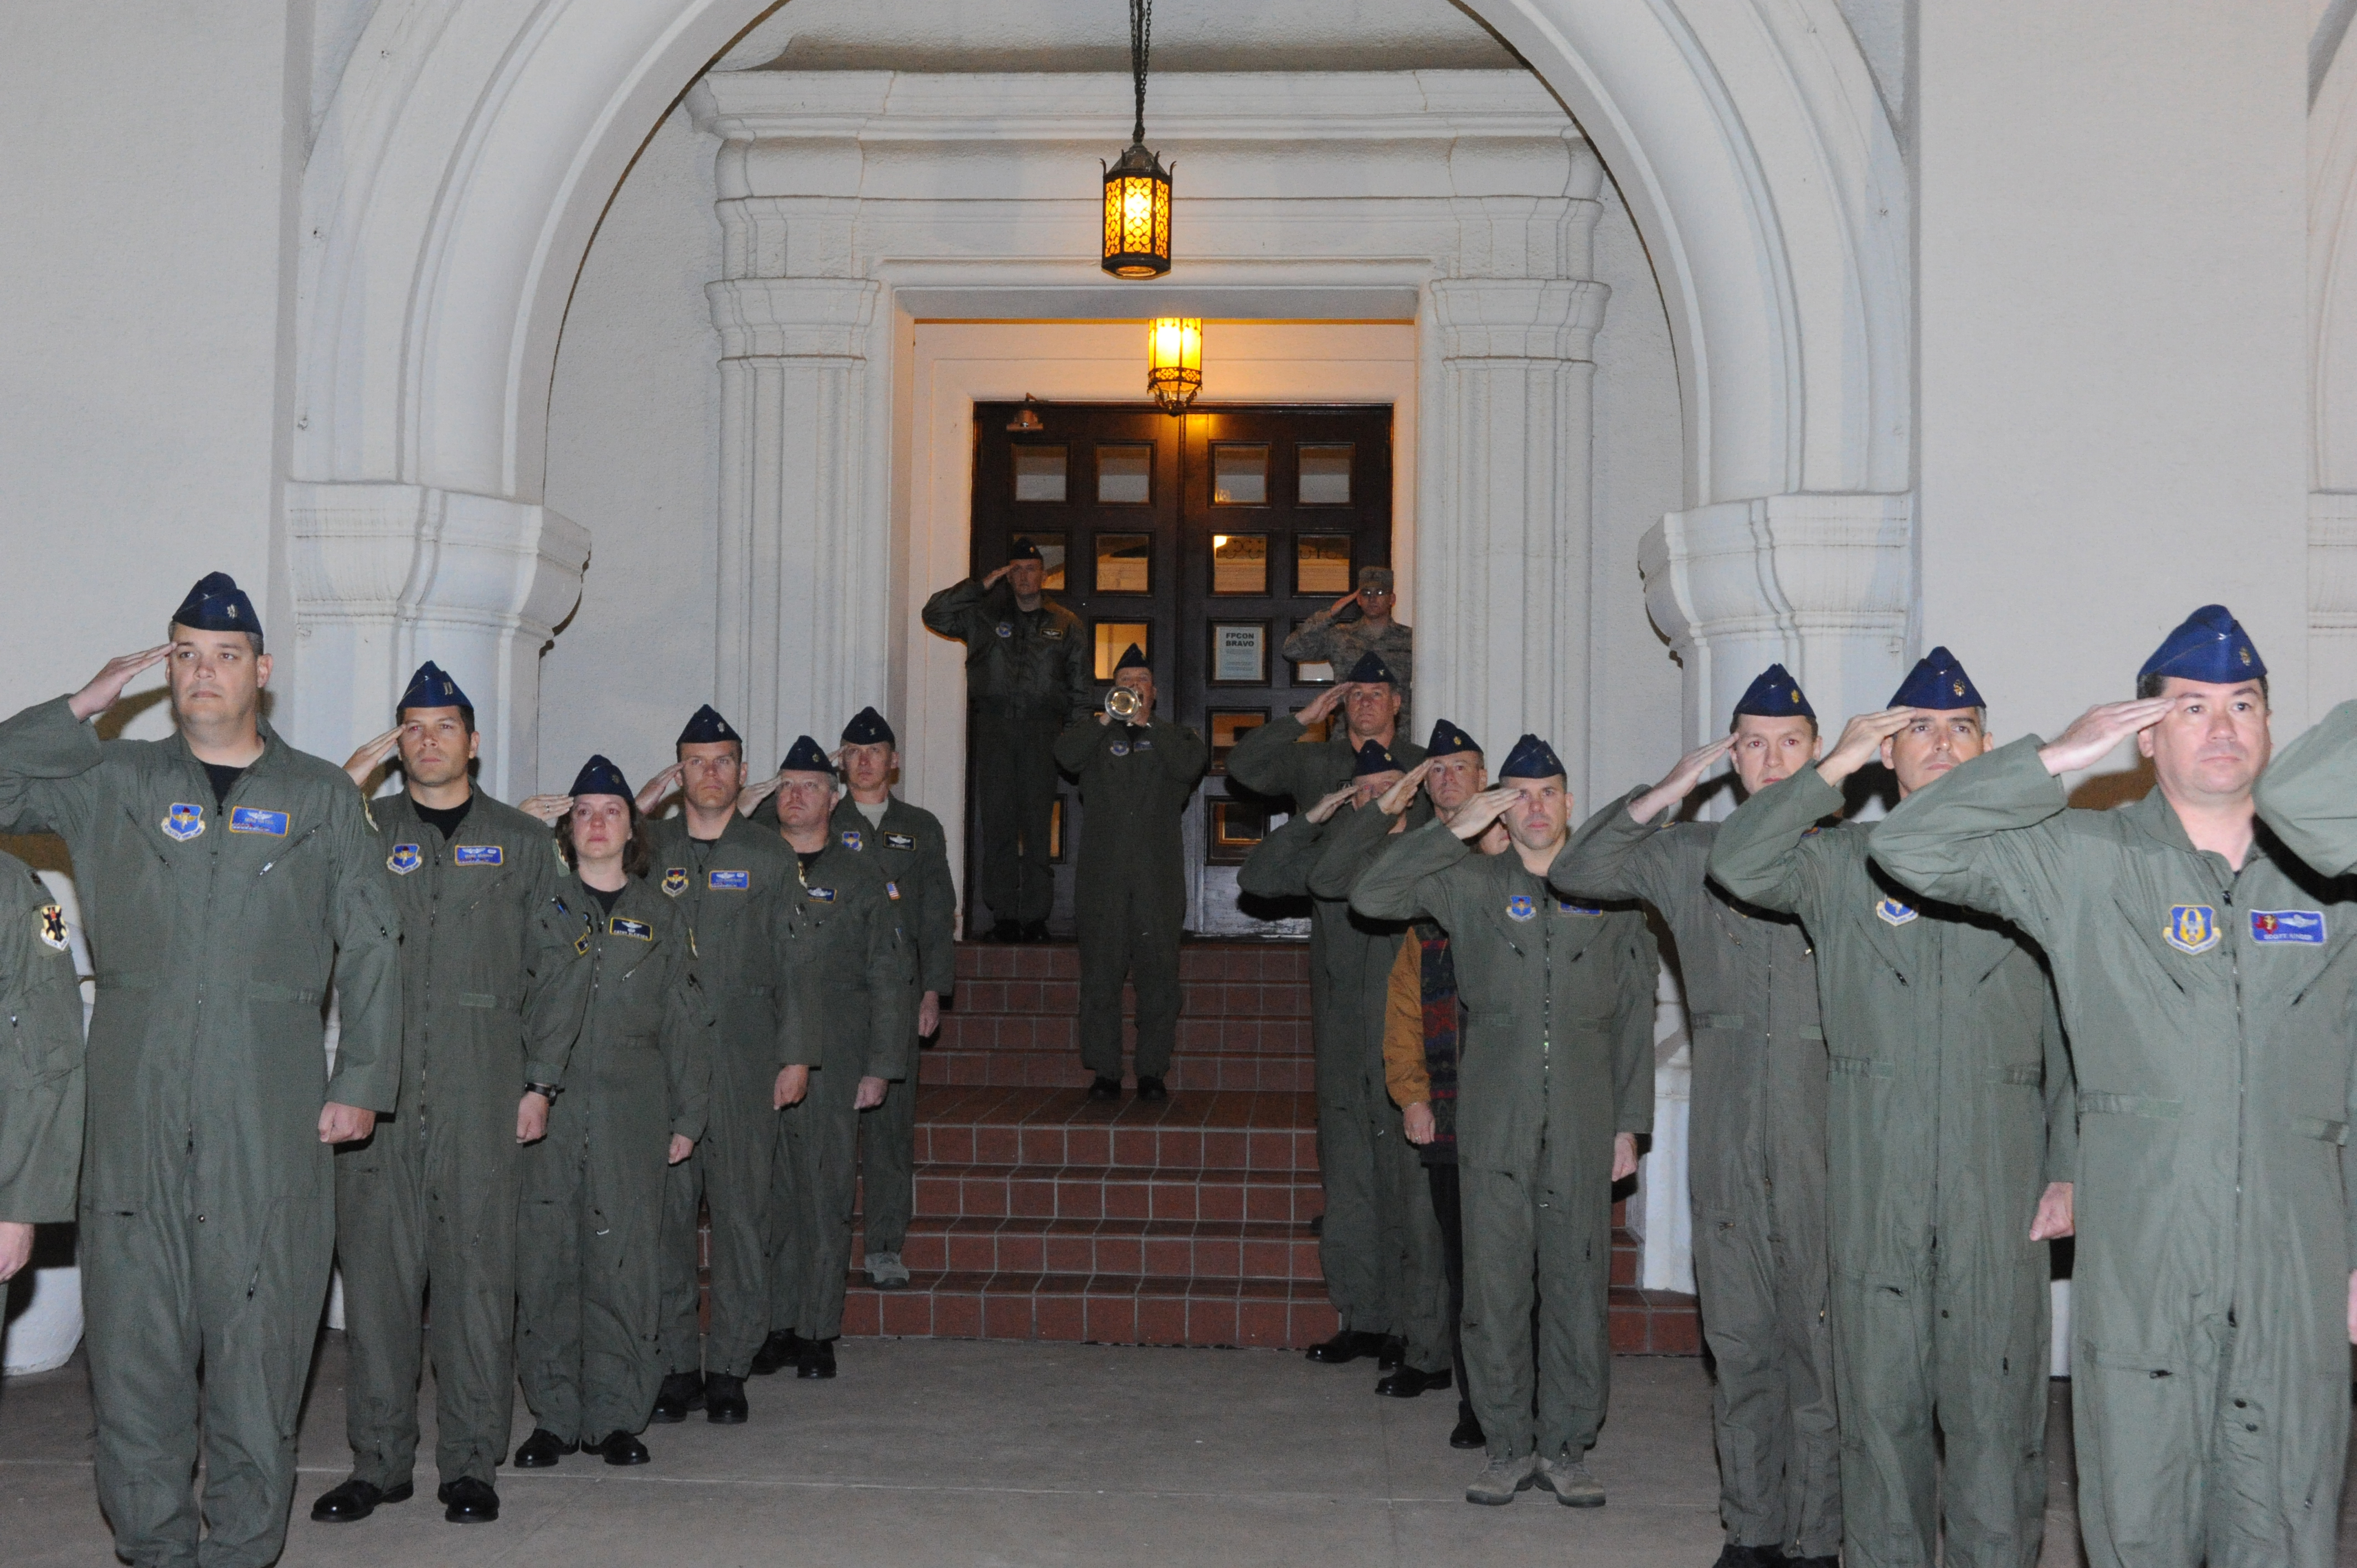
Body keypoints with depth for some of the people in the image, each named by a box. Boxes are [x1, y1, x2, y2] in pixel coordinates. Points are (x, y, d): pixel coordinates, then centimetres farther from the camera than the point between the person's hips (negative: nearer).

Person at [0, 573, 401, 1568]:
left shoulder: (323, 798, 10)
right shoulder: (111, 783, 13)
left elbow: (370, 950, 8)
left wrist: (363, 1081, 2)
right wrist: (82, 707, 1)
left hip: (270, 1113, -1)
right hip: (136, 1111, 1)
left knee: (257, 1334, 0)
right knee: (133, 1329, 2)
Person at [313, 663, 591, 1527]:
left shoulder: (521, 841, 10)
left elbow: (560, 967, 8)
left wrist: (541, 1081, 3)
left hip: (483, 1089, -1)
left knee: (477, 1268, 0)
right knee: (376, 1268, 2)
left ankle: (471, 1463, 9)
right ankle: (379, 1459, 13)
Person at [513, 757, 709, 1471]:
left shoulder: (661, 918, 12)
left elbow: (687, 1027, 12)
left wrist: (687, 1118, 7)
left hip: (632, 1112, 0)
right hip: (547, 1106, 0)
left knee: (626, 1260, -2)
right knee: (546, 1260, 0)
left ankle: (617, 1416, 8)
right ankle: (555, 1415, 10)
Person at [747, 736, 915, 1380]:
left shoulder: (866, 879, 8)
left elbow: (892, 980, 6)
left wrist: (880, 1068, -2)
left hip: (834, 1064, -1)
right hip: (756, 1058, 1)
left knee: (827, 1194, -1)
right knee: (767, 1194, 2)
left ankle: (818, 1333, 7)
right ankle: (775, 1327, 11)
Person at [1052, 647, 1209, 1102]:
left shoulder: (1173, 738, 15)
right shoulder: (1095, 736, 15)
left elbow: (1192, 764, -7)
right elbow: (1066, 756, -6)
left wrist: (1147, 723, -11)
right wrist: (1107, 718, -15)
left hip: (1158, 879, 0)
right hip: (1103, 878, 0)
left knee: (1159, 976, -2)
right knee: (1101, 975, -1)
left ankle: (1153, 1072, 5)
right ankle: (1104, 1072, 5)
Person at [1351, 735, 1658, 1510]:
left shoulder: (1610, 893, 9)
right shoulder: (1469, 884, 8)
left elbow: (1634, 1016, 10)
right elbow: (1370, 897, -4)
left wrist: (1629, 1122, 6)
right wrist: (1453, 830, -9)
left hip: (1583, 1125, 0)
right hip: (1494, 1121, 0)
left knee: (1579, 1286, 3)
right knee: (1495, 1285, 3)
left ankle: (1566, 1449, 15)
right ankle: (1508, 1447, 15)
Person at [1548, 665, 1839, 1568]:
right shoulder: (1690, 855, 11)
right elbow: (1573, 874, 7)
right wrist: (1661, 797, 1)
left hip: (1824, 1128, -3)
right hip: (1725, 1134, 3)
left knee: (1818, 1335, -1)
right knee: (1738, 1339, 9)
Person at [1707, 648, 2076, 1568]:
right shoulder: (1841, 866, 8)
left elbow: (2074, 1037, 8)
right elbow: (1734, 867, -10)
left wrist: (2070, 1171, 2)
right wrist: (1831, 772, -8)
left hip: (2000, 1205, 0)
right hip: (1873, 1200, 0)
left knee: (1996, 1417, 2)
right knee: (1880, 1409, 8)